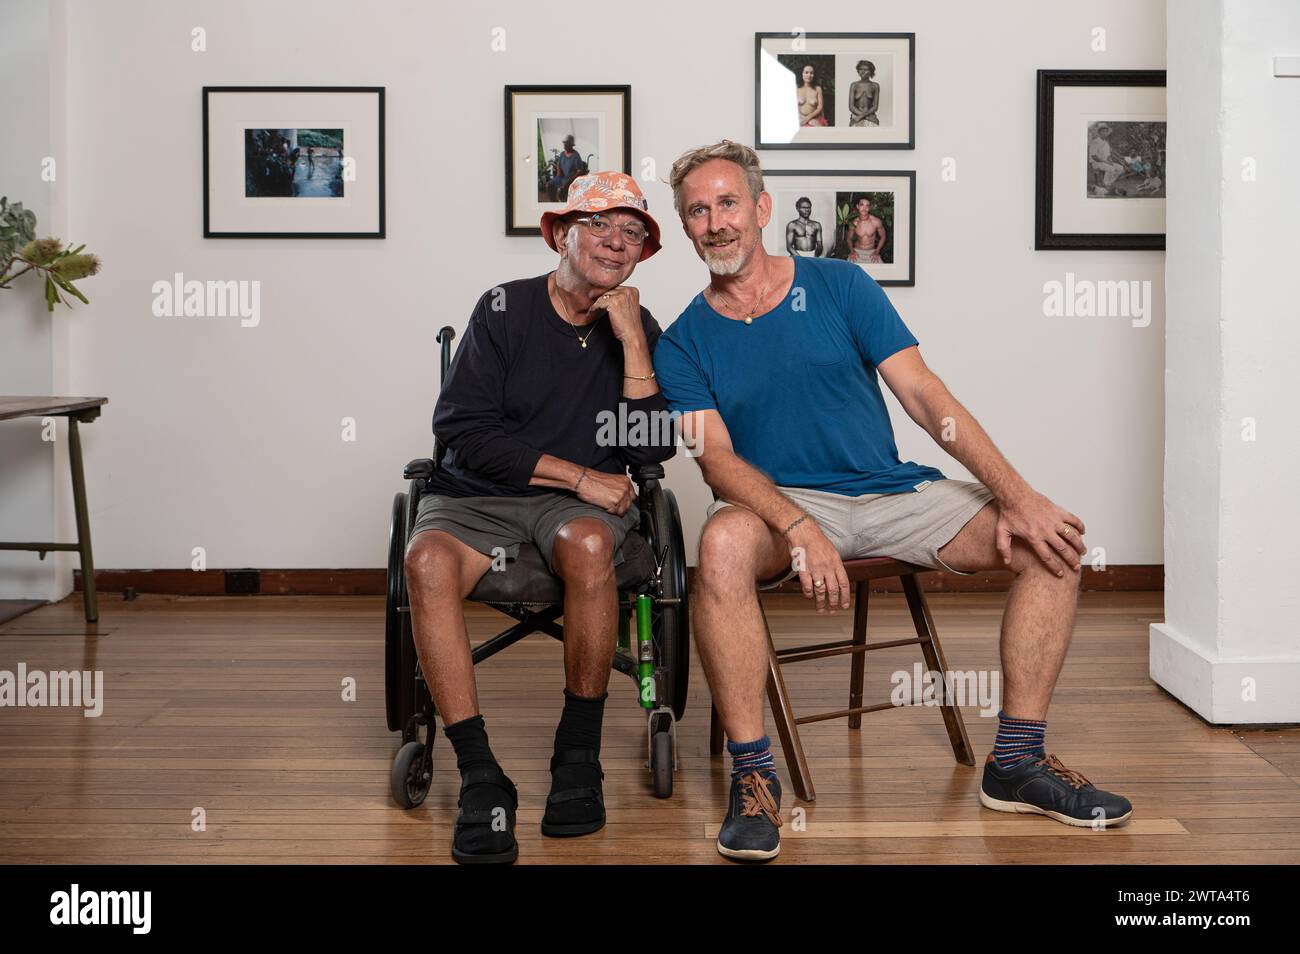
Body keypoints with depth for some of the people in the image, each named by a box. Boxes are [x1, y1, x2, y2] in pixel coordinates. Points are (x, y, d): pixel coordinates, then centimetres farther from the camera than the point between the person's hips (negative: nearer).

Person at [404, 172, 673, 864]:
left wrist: (631, 341, -12)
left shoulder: (639, 329, 6)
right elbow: (463, 429, -8)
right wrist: (579, 475, -12)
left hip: (583, 501, 1)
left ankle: (579, 754, -20)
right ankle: (479, 776, -28)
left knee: (589, 544, -36)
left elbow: (651, 452, -5)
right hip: (477, 494, 0)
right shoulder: (506, 308, -1)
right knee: (428, 561, -33)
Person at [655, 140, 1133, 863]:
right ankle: (753, 774, -26)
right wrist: (799, 528, -29)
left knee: (1052, 543, -15)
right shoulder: (684, 344, 3)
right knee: (724, 542, -38)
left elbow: (925, 395, -2)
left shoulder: (838, 285, 5)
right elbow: (718, 459, -9)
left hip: (892, 492, 3)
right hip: (779, 503, -2)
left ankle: (1017, 762, -5)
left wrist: (1017, 495, -13)